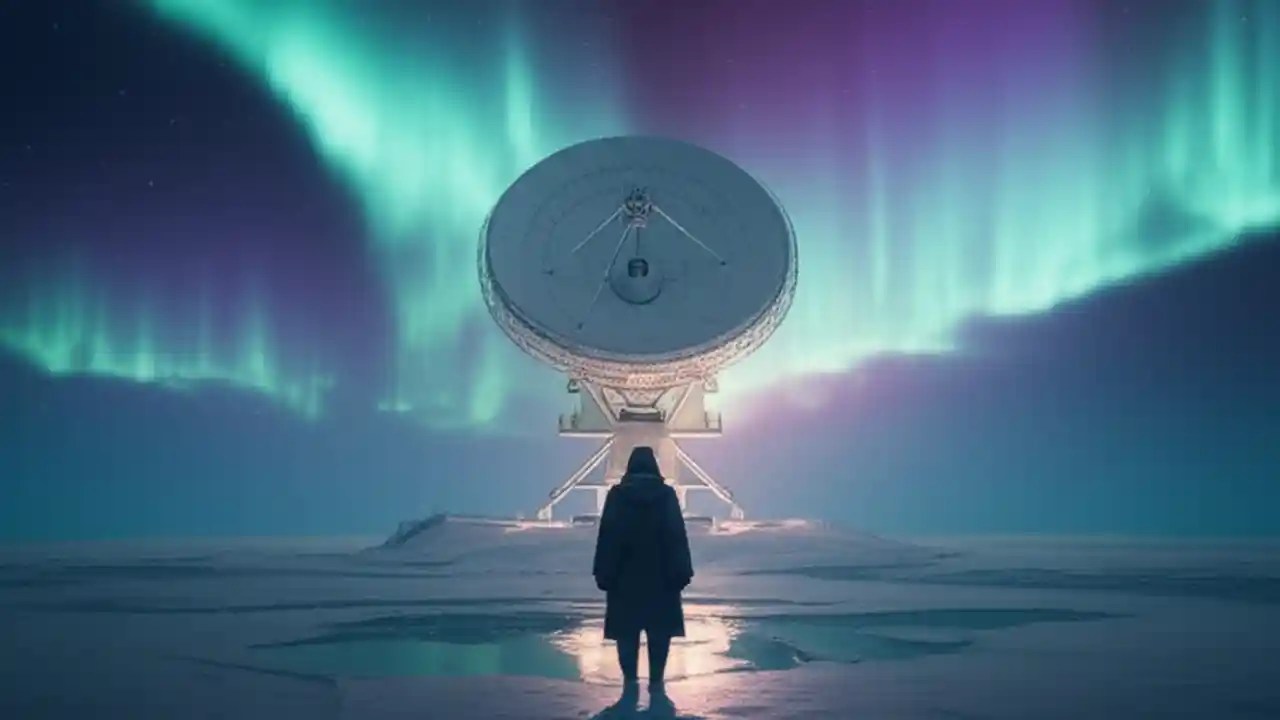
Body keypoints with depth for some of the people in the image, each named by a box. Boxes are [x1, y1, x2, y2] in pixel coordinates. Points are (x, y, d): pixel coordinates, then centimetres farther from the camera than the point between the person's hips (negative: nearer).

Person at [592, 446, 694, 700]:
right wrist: (680, 572, -2)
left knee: (627, 630, 6)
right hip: (660, 576, 0)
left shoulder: (617, 494, 0)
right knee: (659, 630, 5)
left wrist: (604, 573, 1)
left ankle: (630, 682, 4)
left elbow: (607, 536, -2)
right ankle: (656, 683, 2)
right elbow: (677, 536, -4)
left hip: (625, 576, 0)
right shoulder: (666, 494, -1)